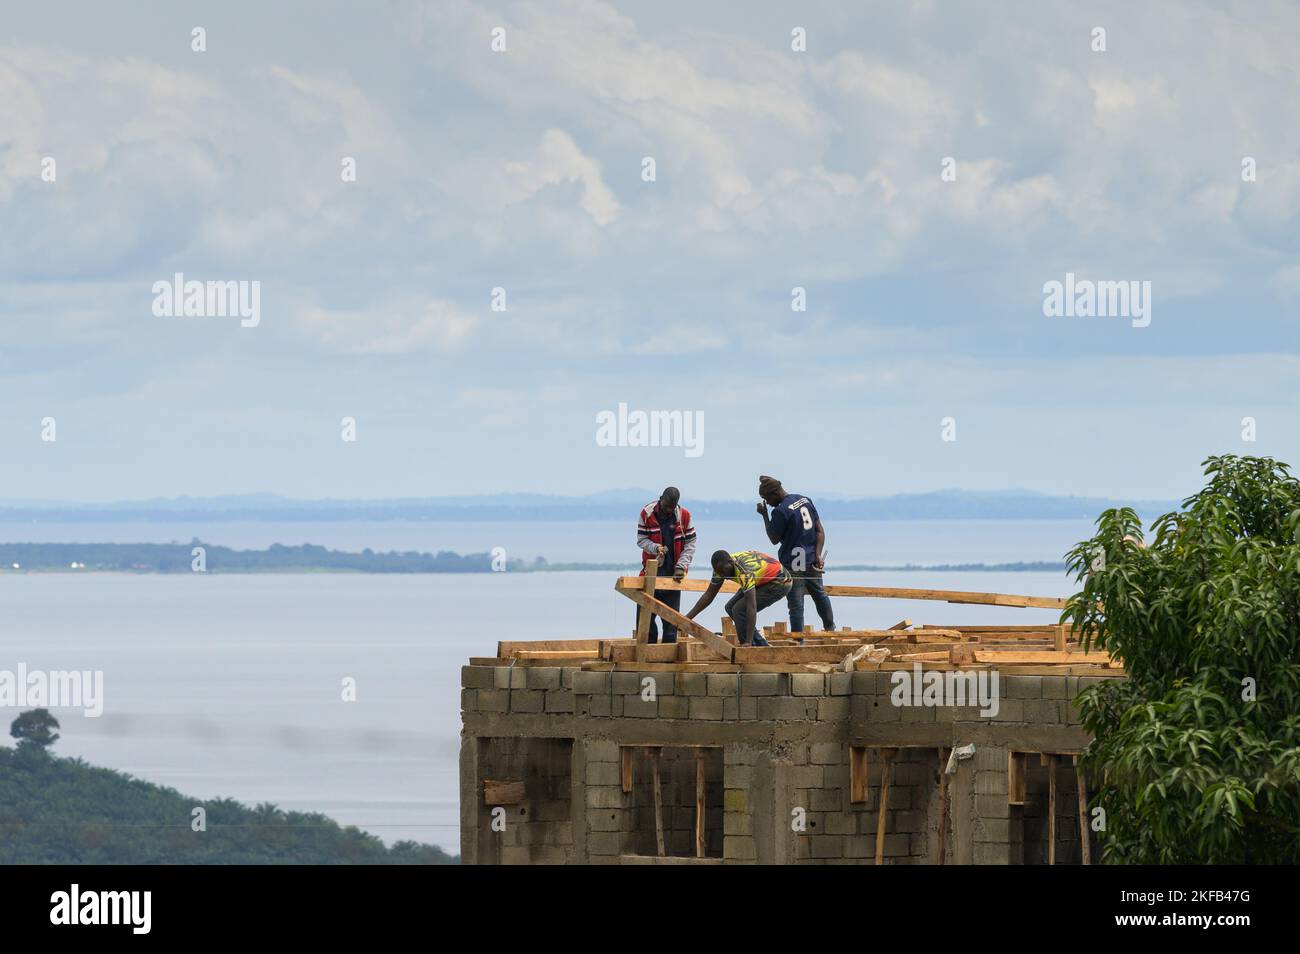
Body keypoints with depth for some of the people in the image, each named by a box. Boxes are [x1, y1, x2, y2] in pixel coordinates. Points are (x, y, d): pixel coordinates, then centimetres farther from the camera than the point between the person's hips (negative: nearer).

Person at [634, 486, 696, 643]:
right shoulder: (647, 513, -5)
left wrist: (681, 566, -12)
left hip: (673, 572, 0)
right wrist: (656, 548, -22)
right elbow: (641, 539, -2)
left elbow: (690, 544, 0)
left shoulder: (684, 515, -3)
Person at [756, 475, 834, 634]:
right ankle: (830, 628, 38)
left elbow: (774, 539, -6)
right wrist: (818, 555, -1)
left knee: (796, 602, -3)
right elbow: (820, 530, 5)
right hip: (812, 560, 7)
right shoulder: (805, 500, 6)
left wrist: (765, 515, -1)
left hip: (793, 563, -7)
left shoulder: (780, 511, -18)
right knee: (819, 594, 23)